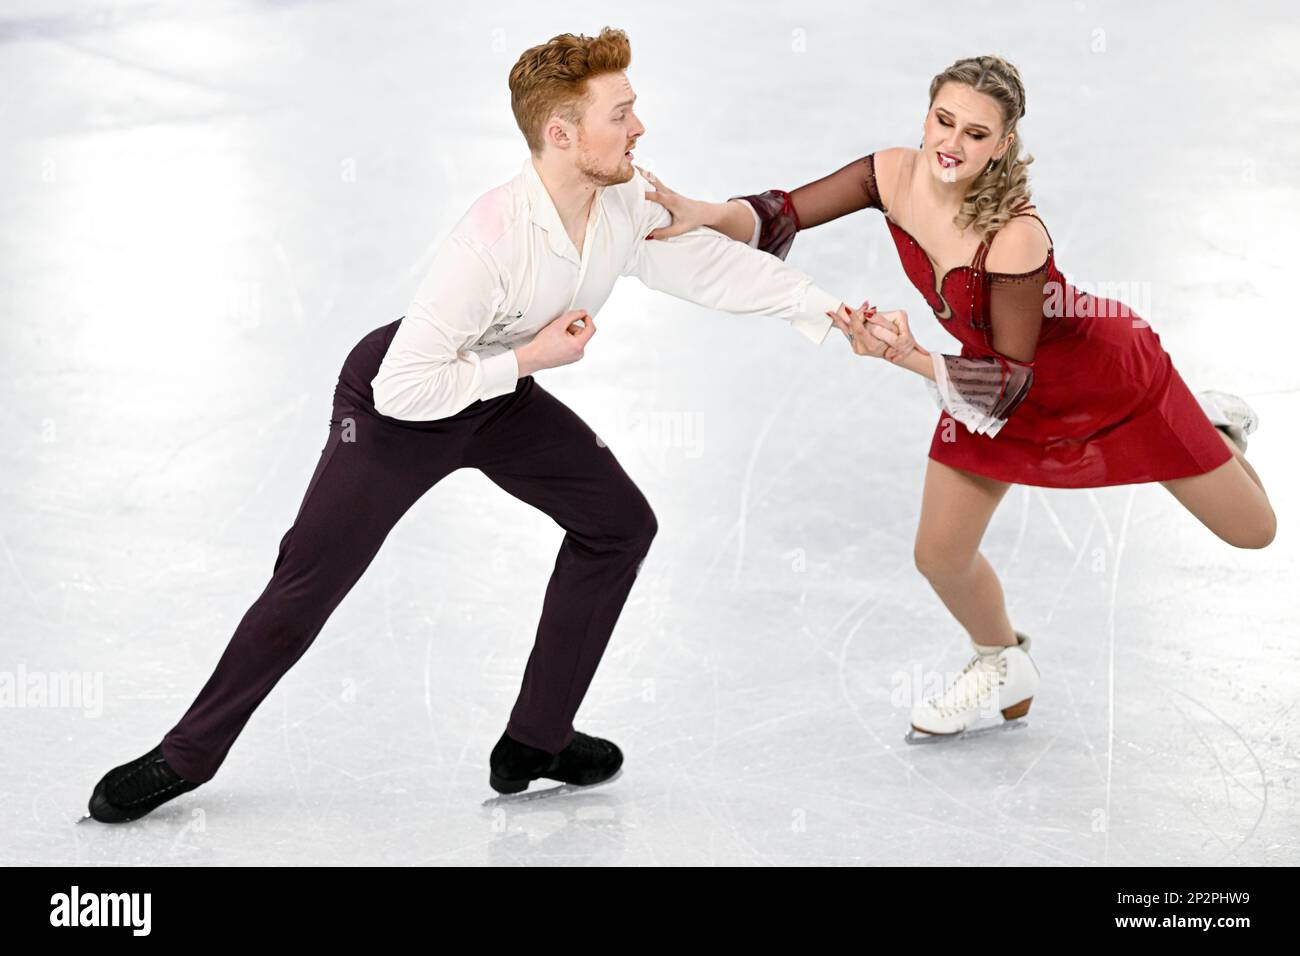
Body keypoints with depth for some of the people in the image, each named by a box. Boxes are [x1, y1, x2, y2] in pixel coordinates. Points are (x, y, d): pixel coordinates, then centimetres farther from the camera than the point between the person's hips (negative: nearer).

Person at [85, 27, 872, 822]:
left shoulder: (629, 206, -18)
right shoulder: (492, 241, -39)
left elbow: (716, 264, 0)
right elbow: (404, 388, -37)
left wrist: (826, 307, -4)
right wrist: (528, 358, -29)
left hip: (502, 397, 8)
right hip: (399, 403, -7)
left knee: (619, 521, 6)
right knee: (313, 577, -7)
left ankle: (535, 742, 15)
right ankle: (186, 757, 10)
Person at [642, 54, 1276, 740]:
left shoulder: (1014, 238, -39)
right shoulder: (896, 175, -22)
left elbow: (1010, 382, -31)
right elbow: (782, 215, -17)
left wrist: (910, 358, -44)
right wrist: (705, 214, -37)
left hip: (1110, 381, -5)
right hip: (994, 378, 5)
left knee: (1252, 531, 7)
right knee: (939, 556, 1)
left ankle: (1213, 425, 41)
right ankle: (1003, 671, 32)